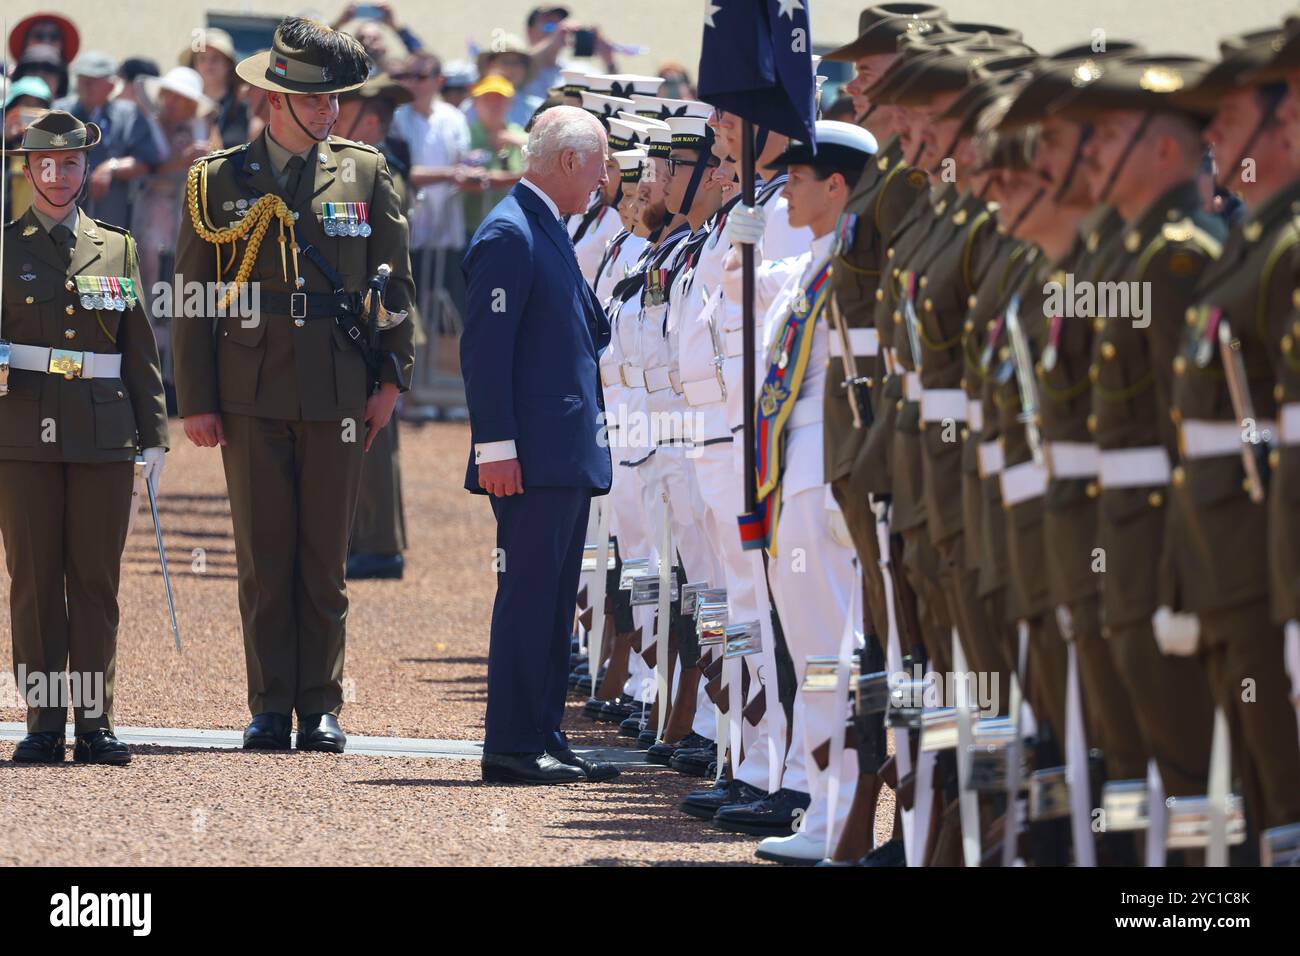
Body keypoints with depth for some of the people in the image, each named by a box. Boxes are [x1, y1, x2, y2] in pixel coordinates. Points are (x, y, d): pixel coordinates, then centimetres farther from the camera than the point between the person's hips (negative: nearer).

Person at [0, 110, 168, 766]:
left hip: (104, 435, 2)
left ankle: (95, 722, 4)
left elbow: (141, 352, 13)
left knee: (96, 582, 1)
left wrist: (154, 435, 7)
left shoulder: (117, 250, 13)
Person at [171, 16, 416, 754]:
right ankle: (271, 709, 6)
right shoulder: (220, 182, 4)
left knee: (325, 559, 3)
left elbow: (396, 282, 10)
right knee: (263, 557, 2)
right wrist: (196, 401, -2)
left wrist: (391, 377, 1)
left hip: (338, 393, 1)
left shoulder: (365, 174, 8)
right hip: (252, 392, 0)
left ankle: (321, 708, 9)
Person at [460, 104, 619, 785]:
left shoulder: (546, 231, 18)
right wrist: (495, 446, -21)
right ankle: (511, 747, -6)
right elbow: (485, 346, -18)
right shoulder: (509, 235, -13)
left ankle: (542, 739, 15)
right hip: (532, 459, -10)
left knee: (552, 602, 11)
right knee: (527, 596, -8)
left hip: (567, 458, 10)